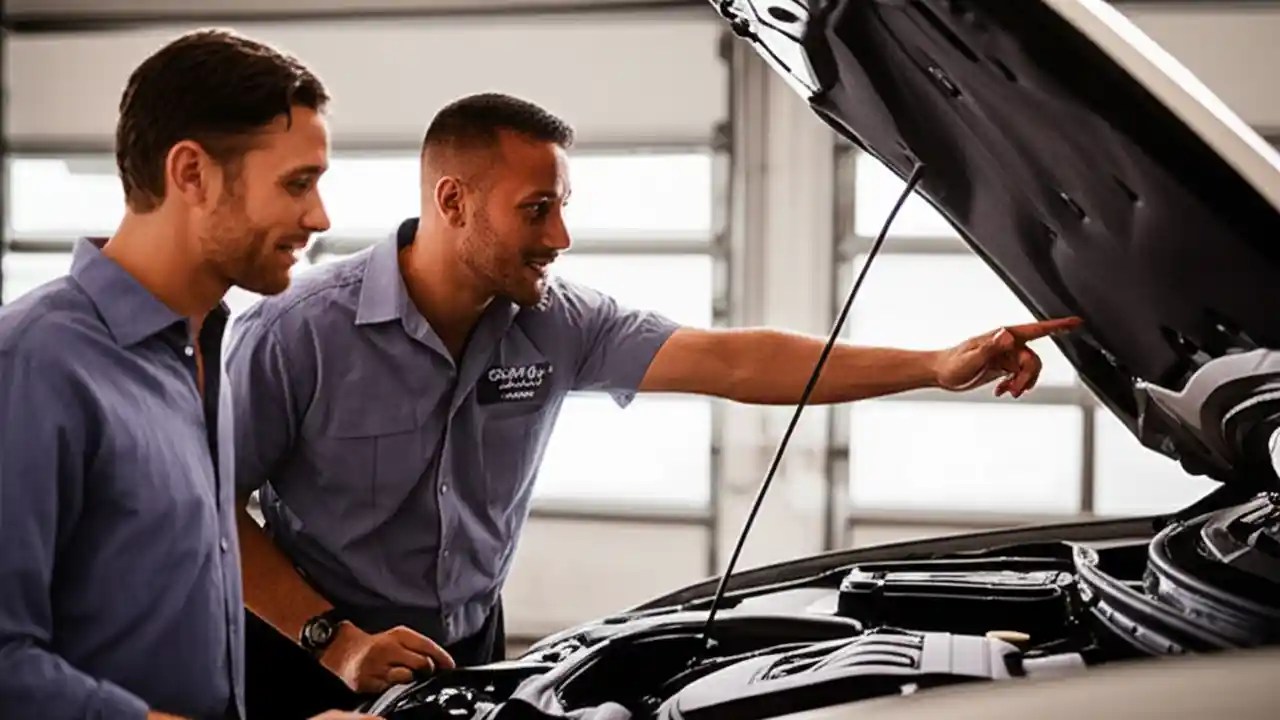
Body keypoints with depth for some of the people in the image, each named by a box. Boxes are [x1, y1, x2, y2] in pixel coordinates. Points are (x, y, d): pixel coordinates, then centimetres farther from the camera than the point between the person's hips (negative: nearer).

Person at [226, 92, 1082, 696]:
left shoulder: (558, 325, -9)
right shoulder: (301, 330, -19)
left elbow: (731, 363, -15)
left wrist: (936, 365, -23)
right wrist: (333, 640, -22)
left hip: (469, 649, 4)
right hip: (317, 666, -4)